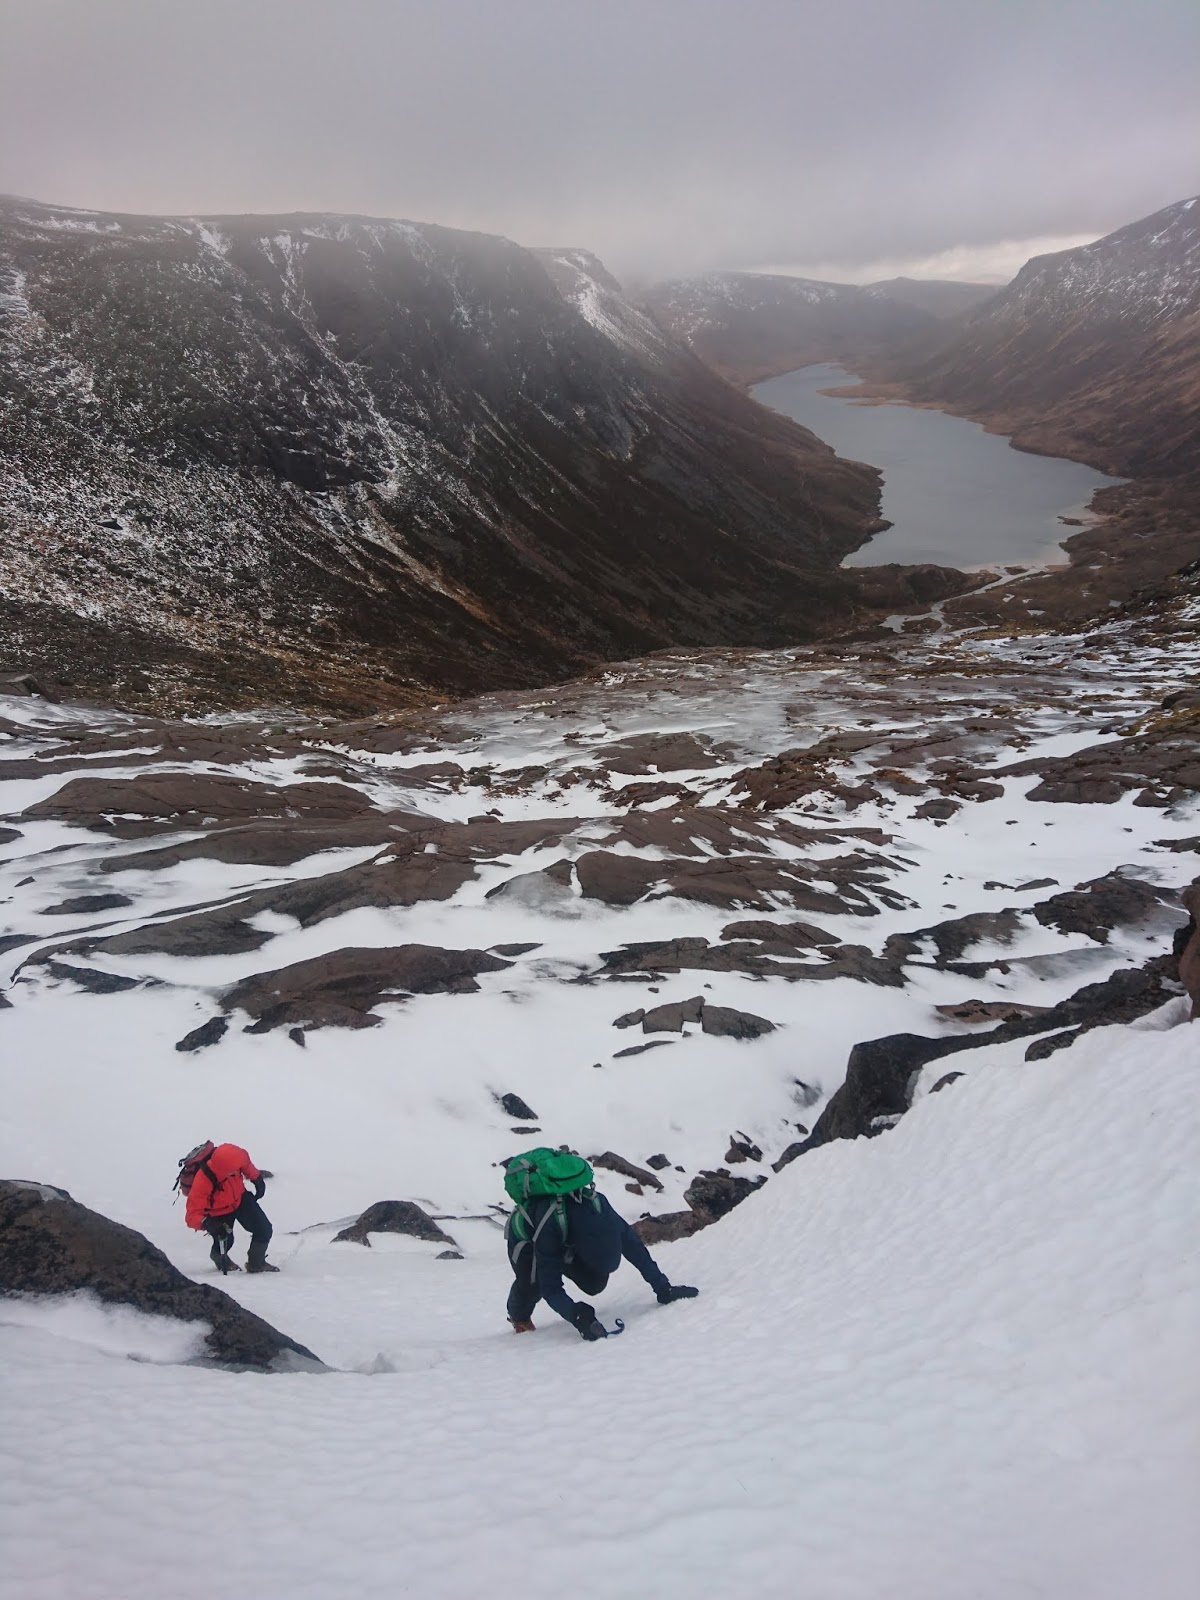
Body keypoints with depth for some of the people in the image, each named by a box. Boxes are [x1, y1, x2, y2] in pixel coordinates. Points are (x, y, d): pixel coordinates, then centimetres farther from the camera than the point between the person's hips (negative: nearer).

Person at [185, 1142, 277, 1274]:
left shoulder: (236, 1157, -32)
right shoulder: (202, 1182, -42)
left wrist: (258, 1179, 9)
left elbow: (247, 1165, -5)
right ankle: (219, 1258, 40)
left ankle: (256, 1263, 26)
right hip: (219, 1211, -4)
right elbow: (193, 1215, -36)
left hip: (240, 1199, 4)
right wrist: (206, 1224, -54)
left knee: (264, 1230, 1)